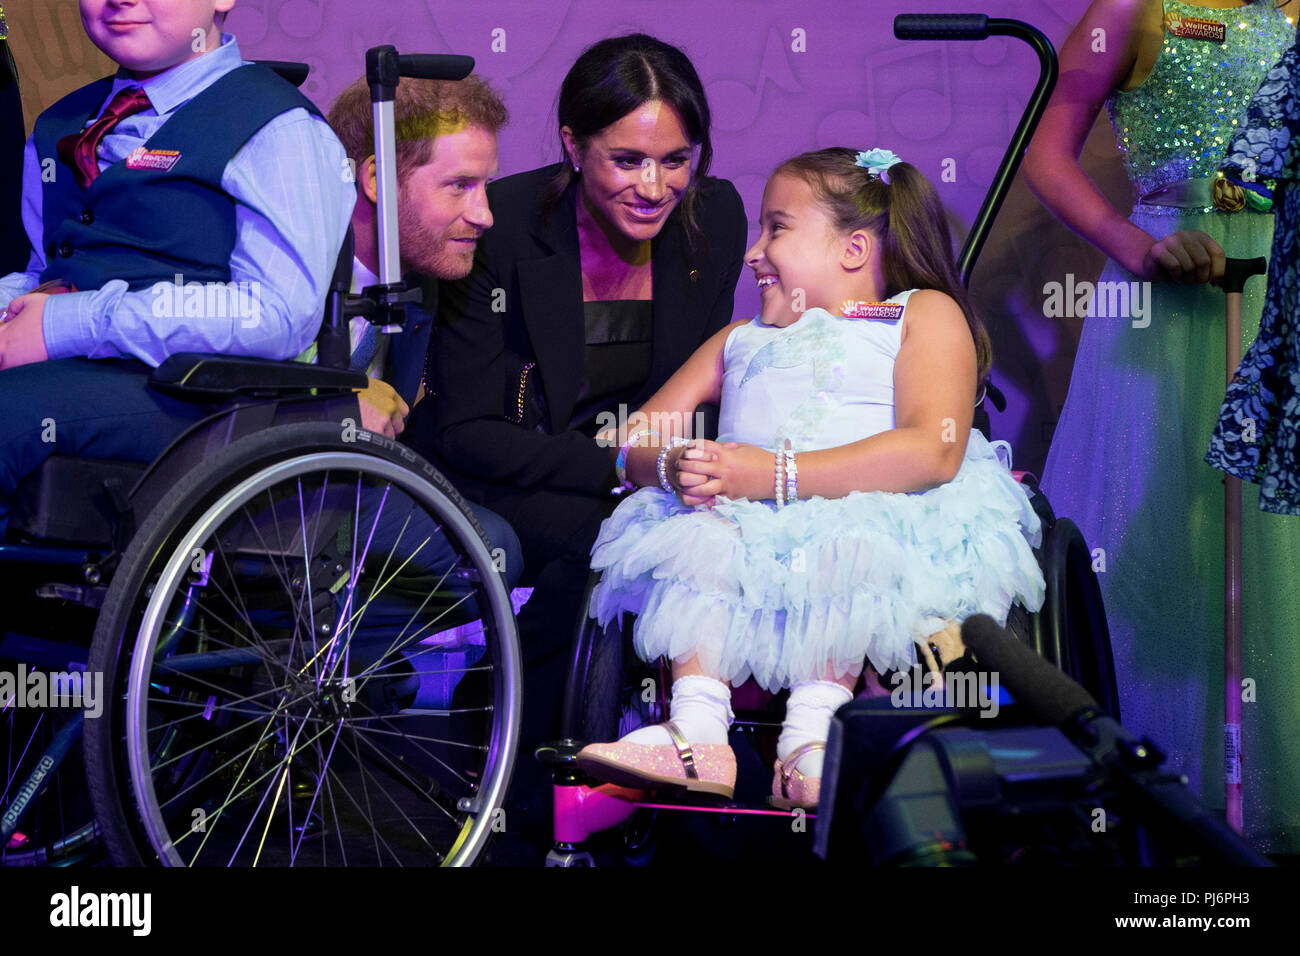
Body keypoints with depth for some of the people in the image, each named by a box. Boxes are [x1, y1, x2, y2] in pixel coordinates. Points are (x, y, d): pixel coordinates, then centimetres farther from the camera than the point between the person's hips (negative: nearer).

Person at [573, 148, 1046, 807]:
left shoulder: (925, 314, 12)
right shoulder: (739, 339, 32)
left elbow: (933, 451, -9)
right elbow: (634, 444, 21)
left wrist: (775, 474, -17)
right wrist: (674, 467, -7)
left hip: (872, 513, -4)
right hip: (740, 514, 4)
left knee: (836, 544, -35)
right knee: (693, 532, -26)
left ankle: (810, 741, -45)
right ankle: (696, 735, -37)